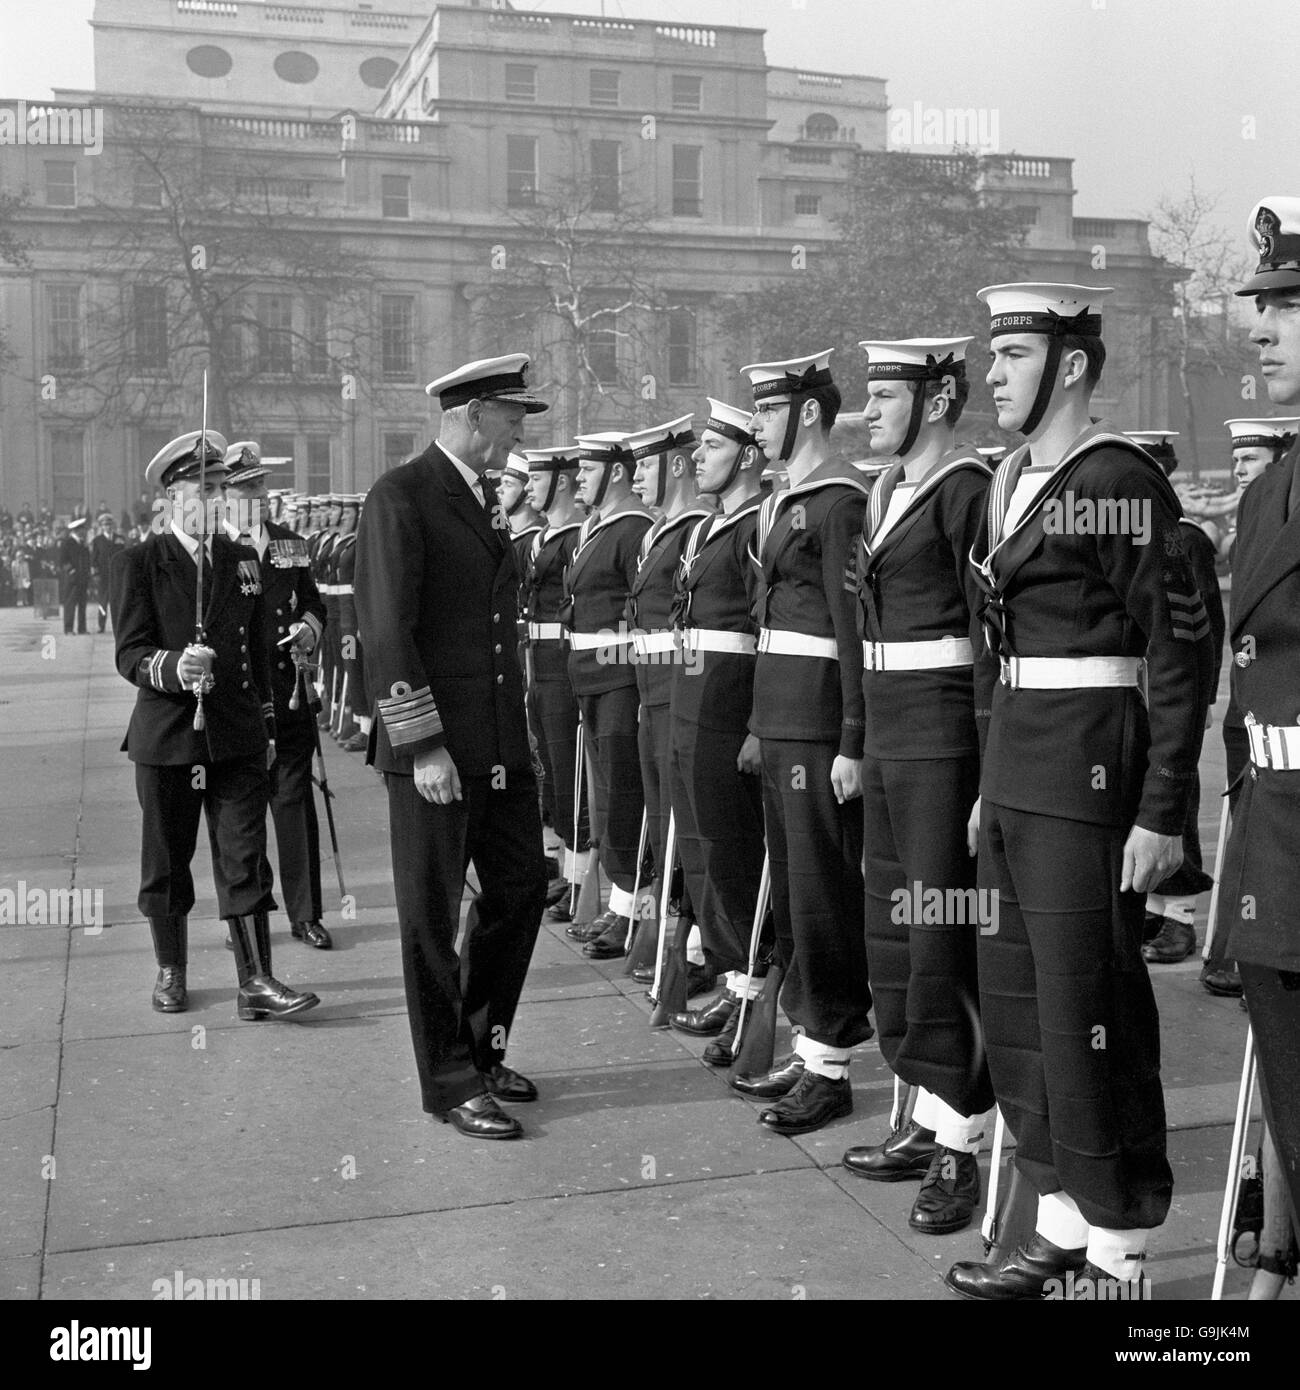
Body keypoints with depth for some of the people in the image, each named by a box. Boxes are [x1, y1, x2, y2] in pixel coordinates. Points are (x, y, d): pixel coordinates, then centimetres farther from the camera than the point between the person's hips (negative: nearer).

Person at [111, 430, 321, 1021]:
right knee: (166, 864, 9)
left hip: (236, 738, 3)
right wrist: (172, 667, -30)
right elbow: (129, 654, -9)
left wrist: (266, 726, 17)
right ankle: (170, 973, 26)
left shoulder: (242, 559, 11)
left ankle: (256, 982, 0)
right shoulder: (138, 563, -3)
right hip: (167, 737, -2)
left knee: (245, 861, -2)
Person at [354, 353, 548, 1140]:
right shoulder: (402, 498, -11)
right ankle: (449, 1082, 17)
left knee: (521, 890, 13)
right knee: (433, 914, 4)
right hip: (435, 750, -8)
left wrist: (518, 732, 13)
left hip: (503, 743, 8)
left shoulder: (488, 500, 15)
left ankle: (481, 1048, 30)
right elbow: (387, 632, -16)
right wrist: (424, 744, -19)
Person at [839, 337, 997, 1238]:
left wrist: (993, 777, -18)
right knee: (891, 930, 14)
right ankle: (931, 1121, 27)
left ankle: (960, 1150, 10)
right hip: (888, 735, 9)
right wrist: (861, 748, 18)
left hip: (943, 735, -9)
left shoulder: (967, 489, -11)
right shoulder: (889, 493, 15)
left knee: (943, 937, -3)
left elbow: (996, 640, -15)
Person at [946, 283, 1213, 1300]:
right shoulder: (1012, 481, 13)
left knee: (1088, 1016, 0)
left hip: (1089, 776, -9)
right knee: (1015, 1007, 15)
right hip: (1016, 773, 9)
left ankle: (1120, 1255, 16)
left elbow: (1182, 649, -15)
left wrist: (1162, 813, -17)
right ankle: (1064, 1224, 30)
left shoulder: (1120, 481, -13)